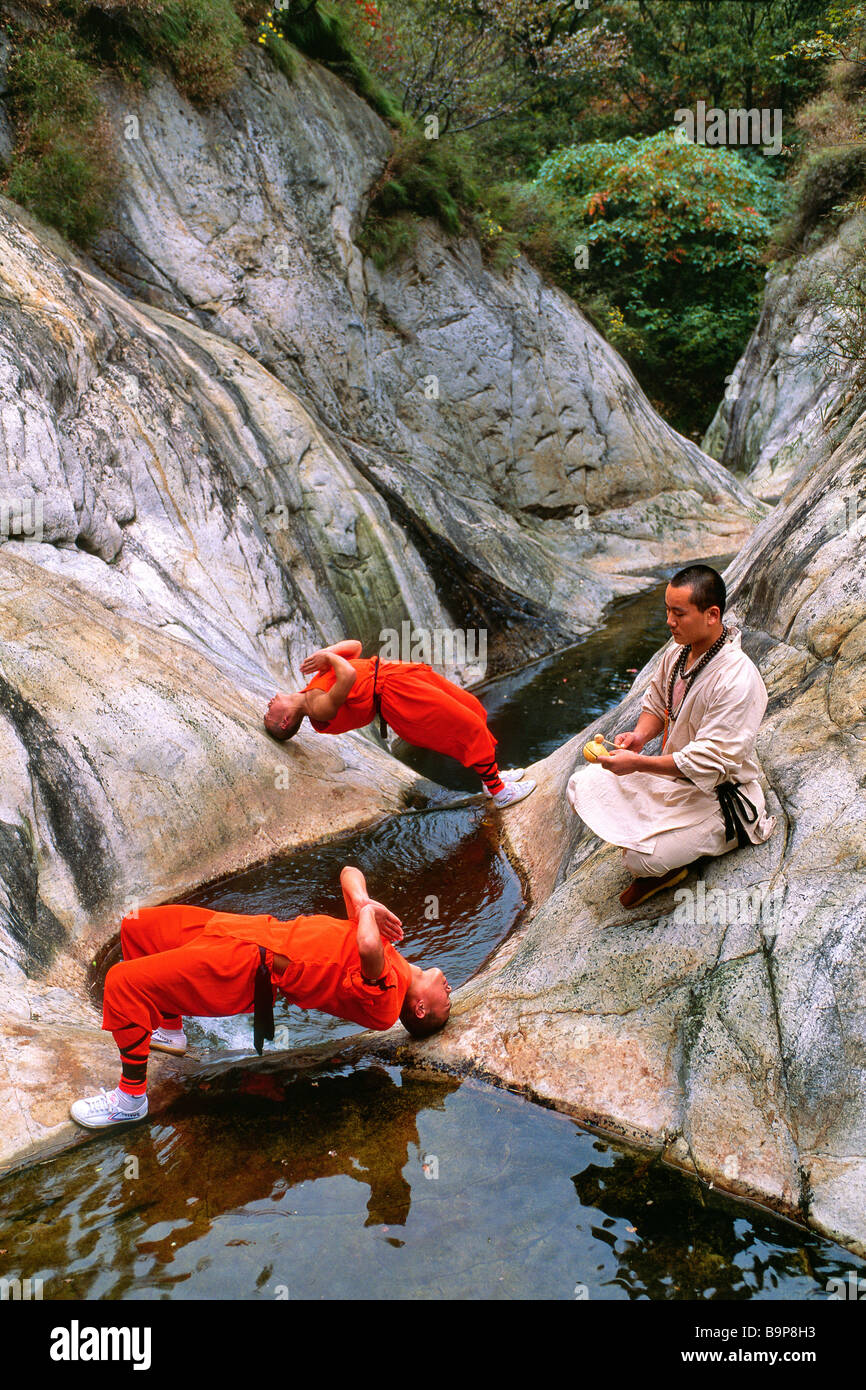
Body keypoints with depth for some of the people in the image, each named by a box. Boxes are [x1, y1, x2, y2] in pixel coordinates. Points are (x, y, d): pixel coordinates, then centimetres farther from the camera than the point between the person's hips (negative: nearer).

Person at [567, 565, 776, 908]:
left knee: (644, 857, -26)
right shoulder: (679, 651, -3)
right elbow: (656, 703, 14)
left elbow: (708, 763, -29)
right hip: (670, 771, 8)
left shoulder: (737, 681, -29)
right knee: (582, 786, -4)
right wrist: (639, 735, -9)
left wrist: (637, 763, -30)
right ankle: (655, 862, 6)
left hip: (715, 793, -8)